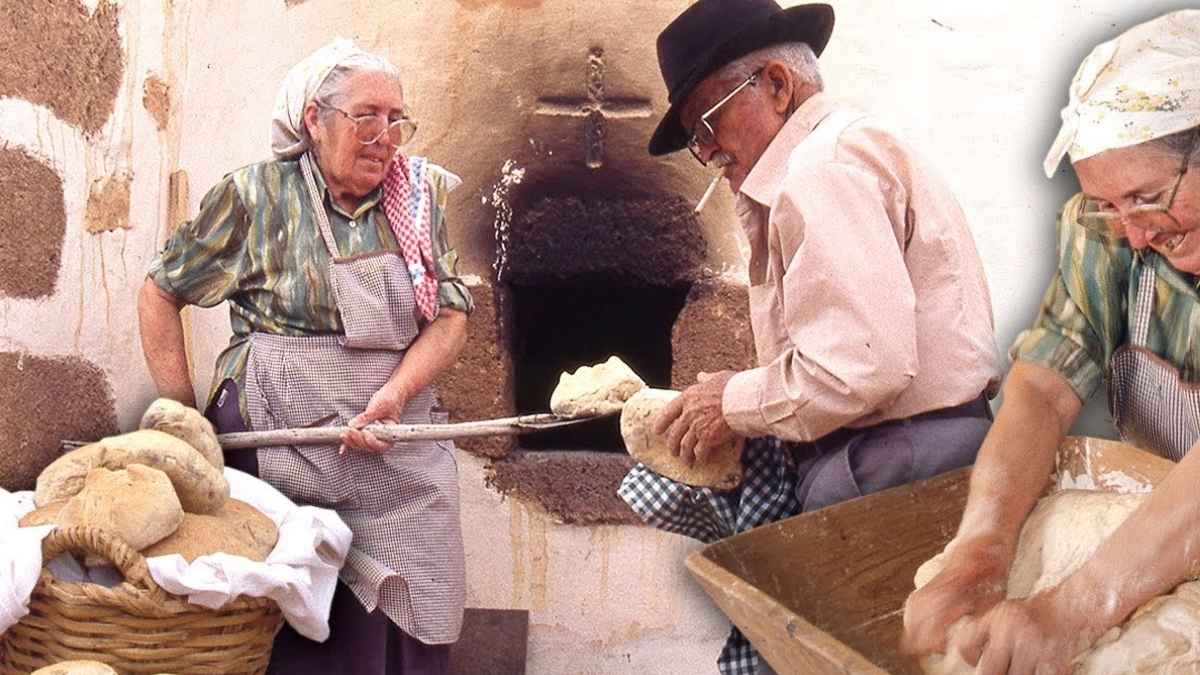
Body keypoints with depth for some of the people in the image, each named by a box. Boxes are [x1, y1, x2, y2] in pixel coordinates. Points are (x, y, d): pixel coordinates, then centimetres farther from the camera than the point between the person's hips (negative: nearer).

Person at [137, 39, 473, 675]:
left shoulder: (421, 195, 6)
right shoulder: (256, 194, -2)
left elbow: (451, 313, 3)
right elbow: (160, 293, 6)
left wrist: (396, 392, -14)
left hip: (397, 449, 3)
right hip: (277, 448, -3)